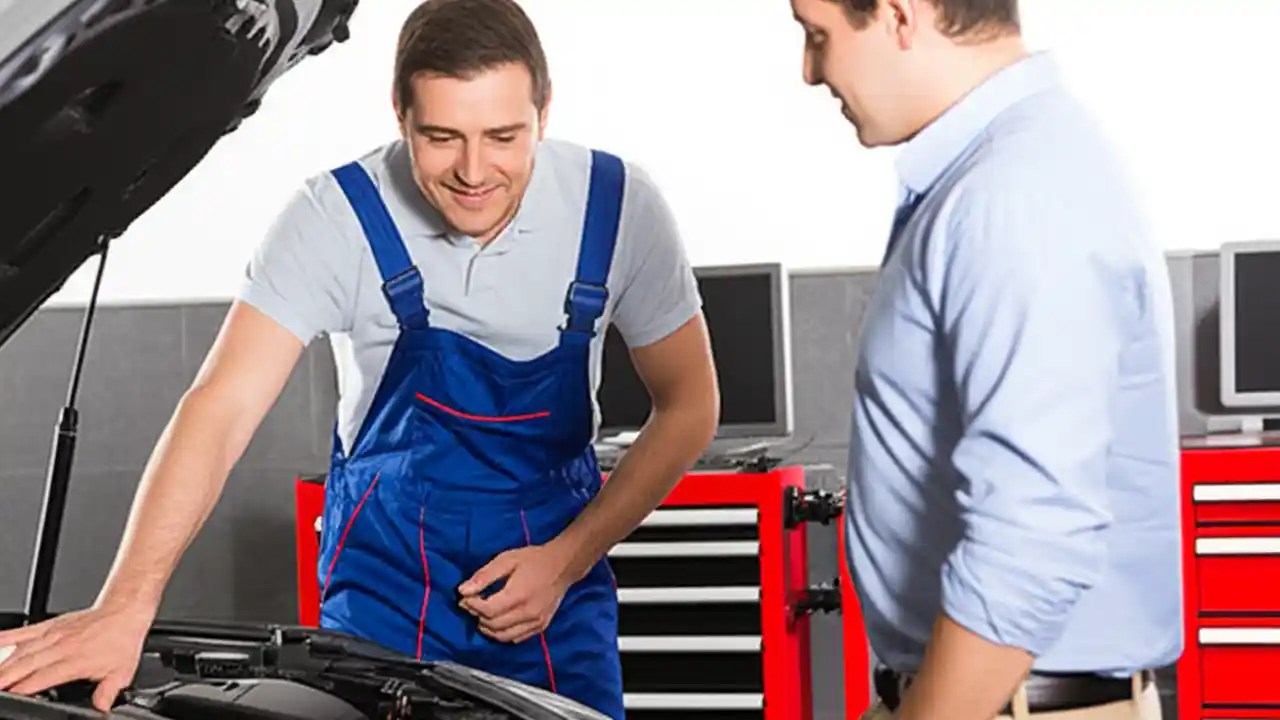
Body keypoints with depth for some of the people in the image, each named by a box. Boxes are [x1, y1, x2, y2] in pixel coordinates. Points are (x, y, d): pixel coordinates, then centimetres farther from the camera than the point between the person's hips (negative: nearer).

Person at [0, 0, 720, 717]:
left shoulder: (620, 206, -15)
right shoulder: (337, 216, -20)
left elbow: (689, 404, -3)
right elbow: (223, 408, -27)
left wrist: (569, 561, -12)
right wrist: (125, 609, -38)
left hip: (555, 556, 1)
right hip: (389, 566, -1)